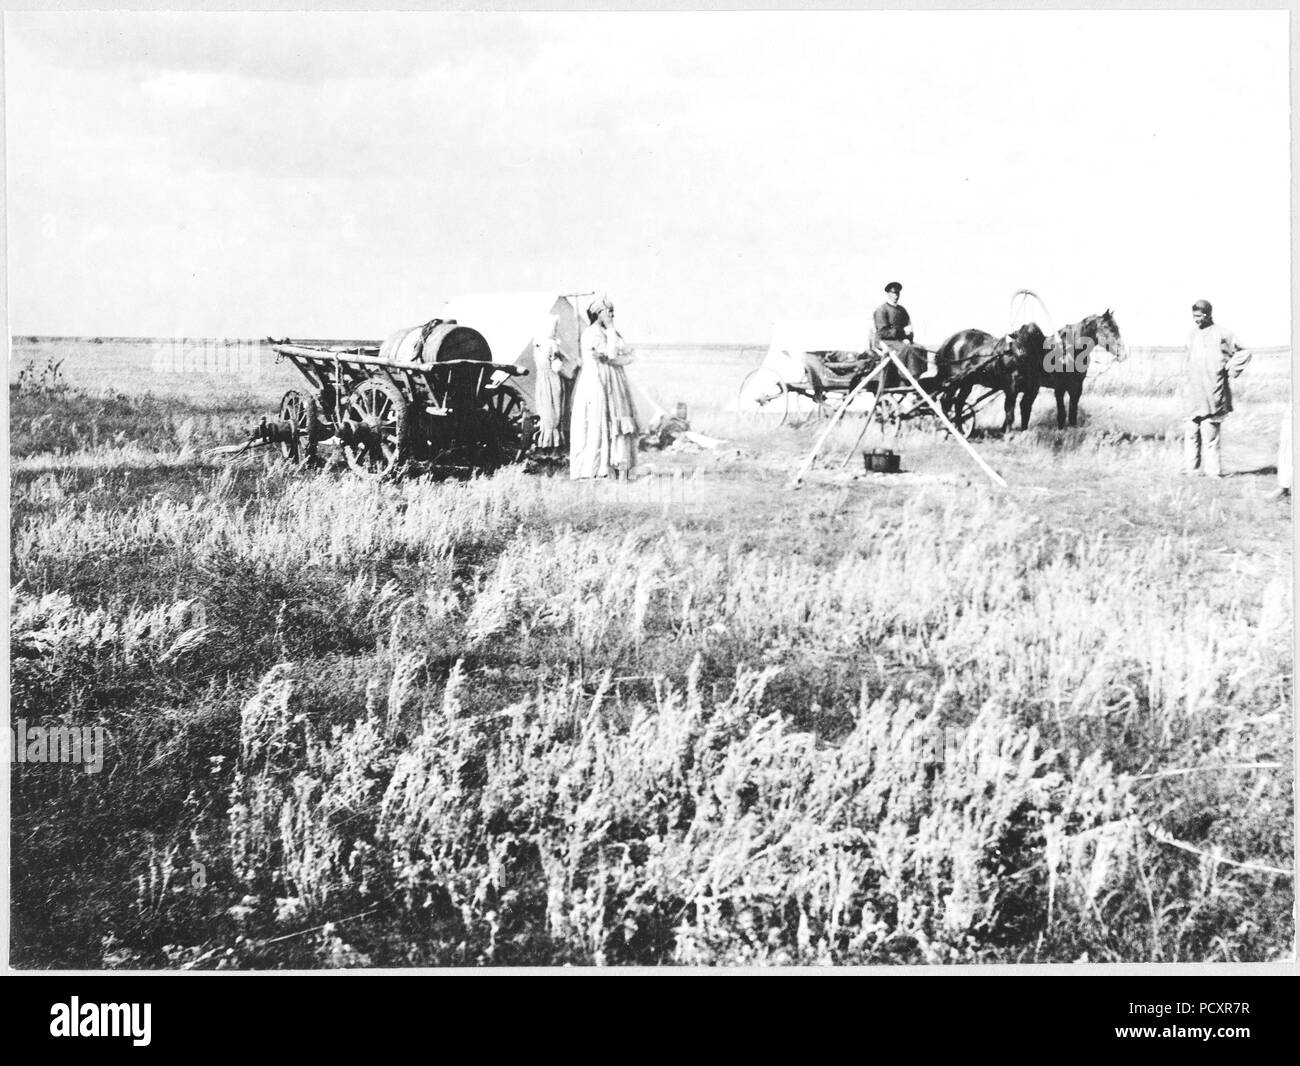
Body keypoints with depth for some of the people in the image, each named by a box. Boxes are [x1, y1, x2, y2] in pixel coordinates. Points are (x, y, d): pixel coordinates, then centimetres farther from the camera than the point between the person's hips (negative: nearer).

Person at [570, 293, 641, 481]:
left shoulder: (612, 333, 17)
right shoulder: (590, 333, -8)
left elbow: (628, 357, 8)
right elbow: (612, 354, -17)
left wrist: (608, 358, -10)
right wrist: (610, 329, -9)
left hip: (615, 386, 8)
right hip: (596, 384, -8)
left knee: (621, 427, 0)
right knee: (596, 428, -10)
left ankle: (622, 472, -2)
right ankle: (592, 473, -9)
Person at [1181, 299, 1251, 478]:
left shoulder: (1222, 333, -2)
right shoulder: (1192, 335, 15)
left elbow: (1243, 353, 3)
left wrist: (1230, 371, -2)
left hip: (1213, 394, -5)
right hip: (1192, 394, 5)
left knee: (1210, 433, -6)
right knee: (1191, 431, 1)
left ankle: (1212, 470, -2)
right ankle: (1191, 468, 5)